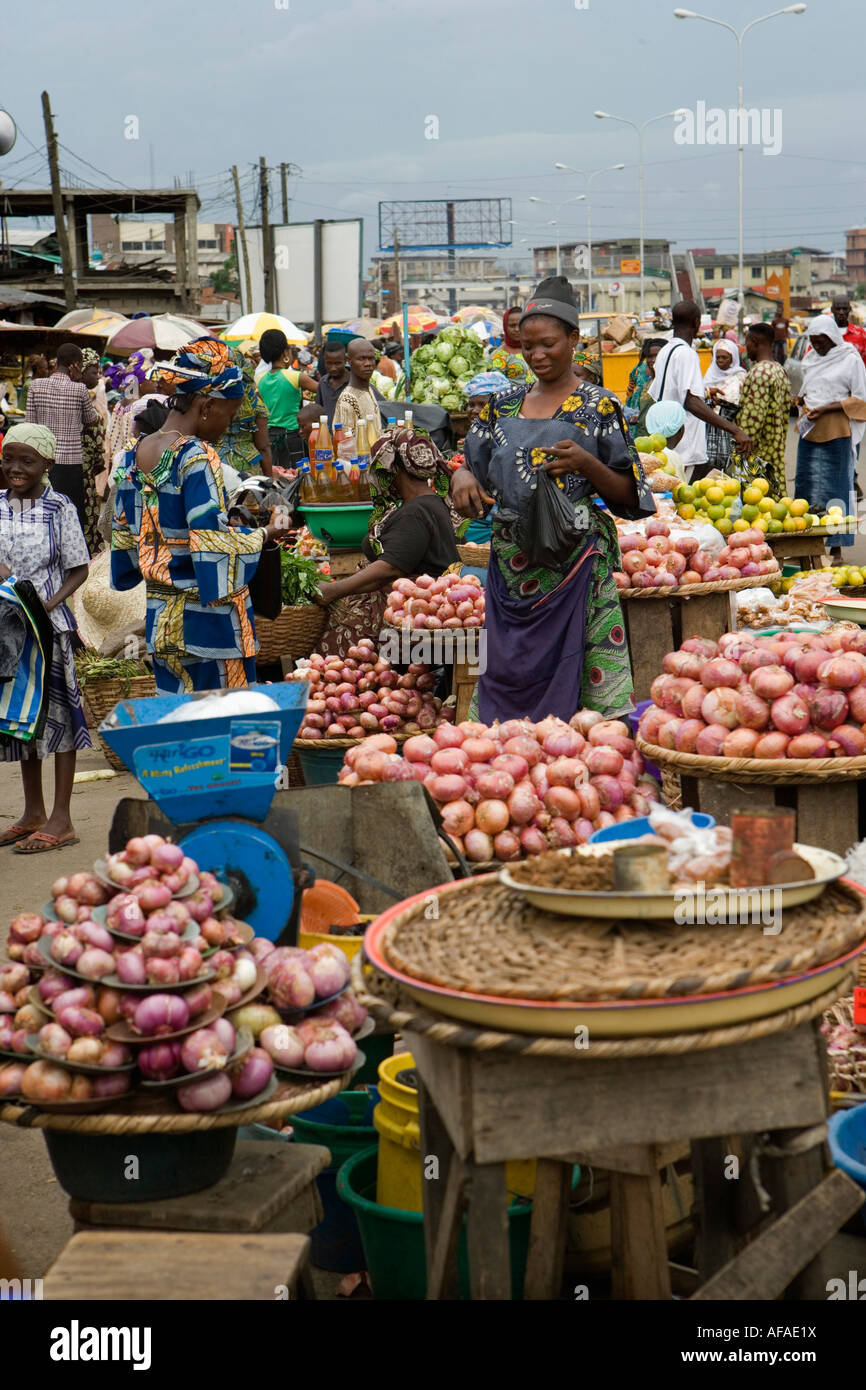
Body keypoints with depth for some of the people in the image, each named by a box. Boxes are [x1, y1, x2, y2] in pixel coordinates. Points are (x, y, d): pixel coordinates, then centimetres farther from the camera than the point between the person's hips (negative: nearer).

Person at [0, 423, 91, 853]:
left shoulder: (59, 508, -5)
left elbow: (78, 570, -4)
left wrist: (48, 604, -17)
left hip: (50, 622, -5)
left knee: (58, 712, 0)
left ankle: (61, 820, 5)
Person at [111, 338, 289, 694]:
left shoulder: (135, 455, 7)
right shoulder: (198, 457, -16)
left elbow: (126, 540, 15)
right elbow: (214, 546, -21)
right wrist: (263, 535, -7)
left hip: (160, 619, 8)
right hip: (208, 623, -8)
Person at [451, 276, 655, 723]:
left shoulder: (598, 406, 1)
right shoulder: (504, 404, 13)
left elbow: (627, 494, -1)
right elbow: (471, 465, 18)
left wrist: (586, 463, -18)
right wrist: (461, 476, -5)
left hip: (574, 560, -4)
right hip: (511, 563, 4)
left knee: (569, 670, -8)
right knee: (507, 673, 4)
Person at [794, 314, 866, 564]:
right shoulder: (811, 359, 14)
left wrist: (826, 409, -15)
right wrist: (801, 400, 2)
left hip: (836, 432, -6)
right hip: (810, 430, 6)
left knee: (835, 489, -3)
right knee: (806, 487, 3)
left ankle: (836, 549, 1)